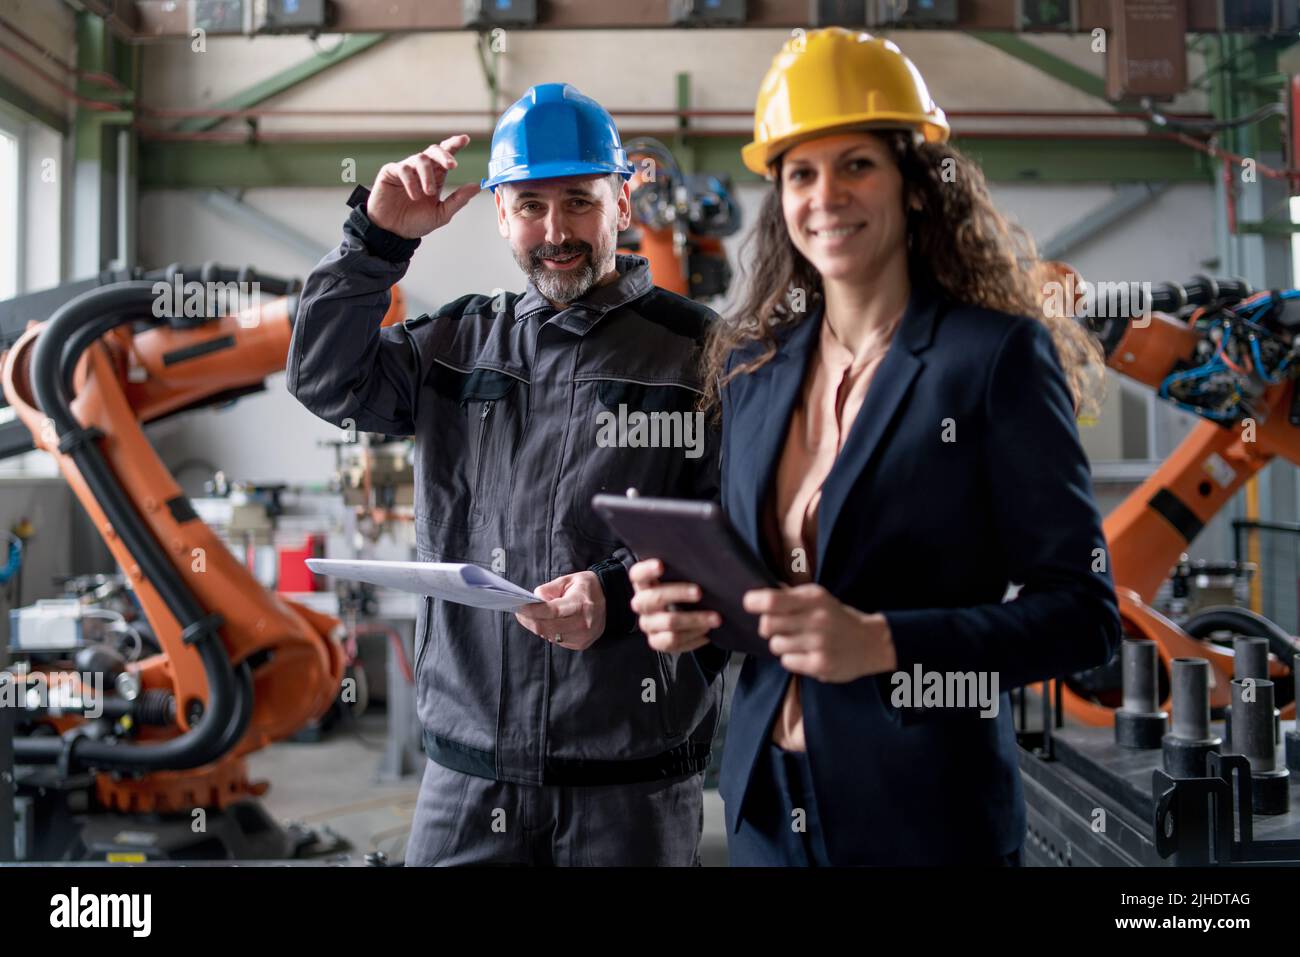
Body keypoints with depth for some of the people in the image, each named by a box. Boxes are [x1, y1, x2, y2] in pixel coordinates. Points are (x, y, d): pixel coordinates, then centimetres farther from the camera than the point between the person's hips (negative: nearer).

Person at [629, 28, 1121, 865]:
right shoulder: (752, 366, 4)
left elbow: (1085, 615, -13)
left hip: (926, 815, -4)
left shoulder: (998, 356, -12)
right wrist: (689, 607, -9)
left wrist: (881, 642, -24)